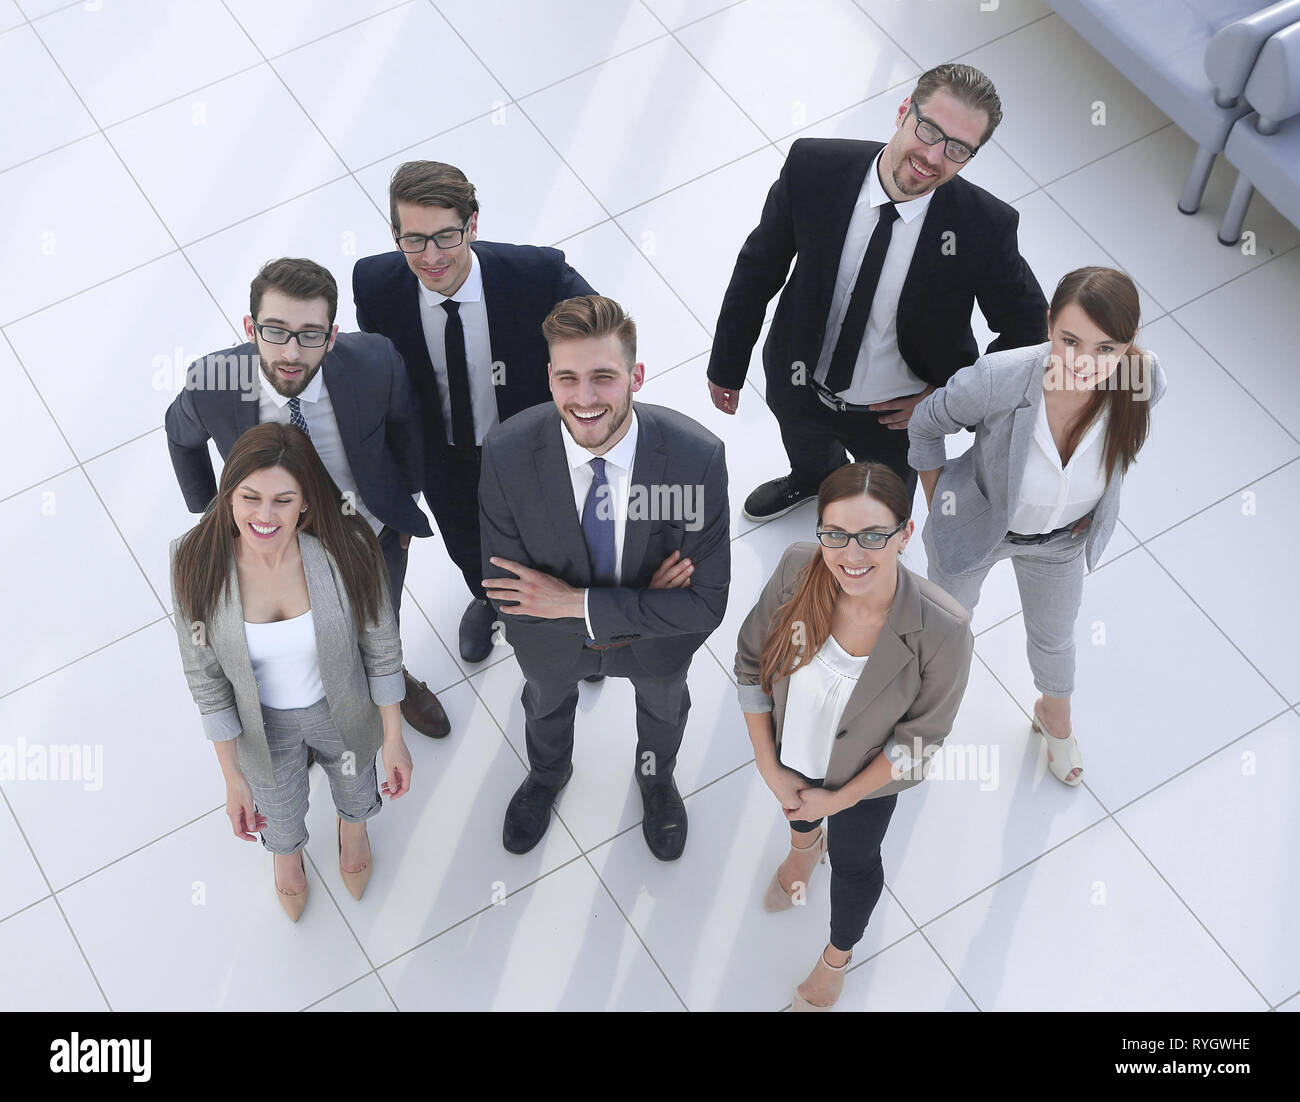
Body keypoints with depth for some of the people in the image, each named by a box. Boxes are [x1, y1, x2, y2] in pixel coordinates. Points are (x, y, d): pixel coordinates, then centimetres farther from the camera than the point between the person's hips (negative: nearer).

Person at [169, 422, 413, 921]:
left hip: (340, 710, 0)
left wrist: (394, 739, -5)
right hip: (263, 723, 0)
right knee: (278, 808, 31)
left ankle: (353, 827, 73)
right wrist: (232, 777, -9)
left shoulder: (345, 547, -33)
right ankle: (286, 854, 70)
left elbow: (381, 647, -15)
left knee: (354, 783, 34)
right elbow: (205, 677, -16)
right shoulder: (198, 563, -31)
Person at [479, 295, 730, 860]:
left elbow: (705, 605, -33)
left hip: (658, 645, 0)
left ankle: (656, 776, 70)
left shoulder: (697, 456, -38)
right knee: (546, 700, 34)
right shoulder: (506, 453, -36)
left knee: (664, 704, 34)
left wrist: (579, 603, -36)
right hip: (551, 642, 0)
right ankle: (548, 773, 70)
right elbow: (507, 594, -27)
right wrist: (639, 605, -32)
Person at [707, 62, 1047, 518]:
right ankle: (814, 480, 75)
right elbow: (759, 266, -11)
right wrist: (728, 362, -3)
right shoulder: (812, 167, -27)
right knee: (808, 456, 37)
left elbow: (1028, 328, -14)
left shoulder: (985, 227, -31)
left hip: (895, 415, -2)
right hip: (798, 383, 2)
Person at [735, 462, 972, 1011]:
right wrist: (769, 767, -10)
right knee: (797, 811, 36)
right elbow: (751, 661, -14)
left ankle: (837, 956, 60)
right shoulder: (796, 570, -34)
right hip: (789, 752, 2)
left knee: (853, 863, 27)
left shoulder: (943, 631, -39)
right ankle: (805, 843, 75)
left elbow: (919, 738, -22)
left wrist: (838, 799, -13)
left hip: (864, 778, -2)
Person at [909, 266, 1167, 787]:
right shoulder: (996, 378, -42)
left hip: (1060, 540, 2)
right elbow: (926, 425, -18)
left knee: (1054, 636, 31)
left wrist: (1090, 508, 3)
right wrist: (938, 505, -8)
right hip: (976, 524, -2)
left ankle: (1055, 716, 64)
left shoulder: (1144, 381, -34)